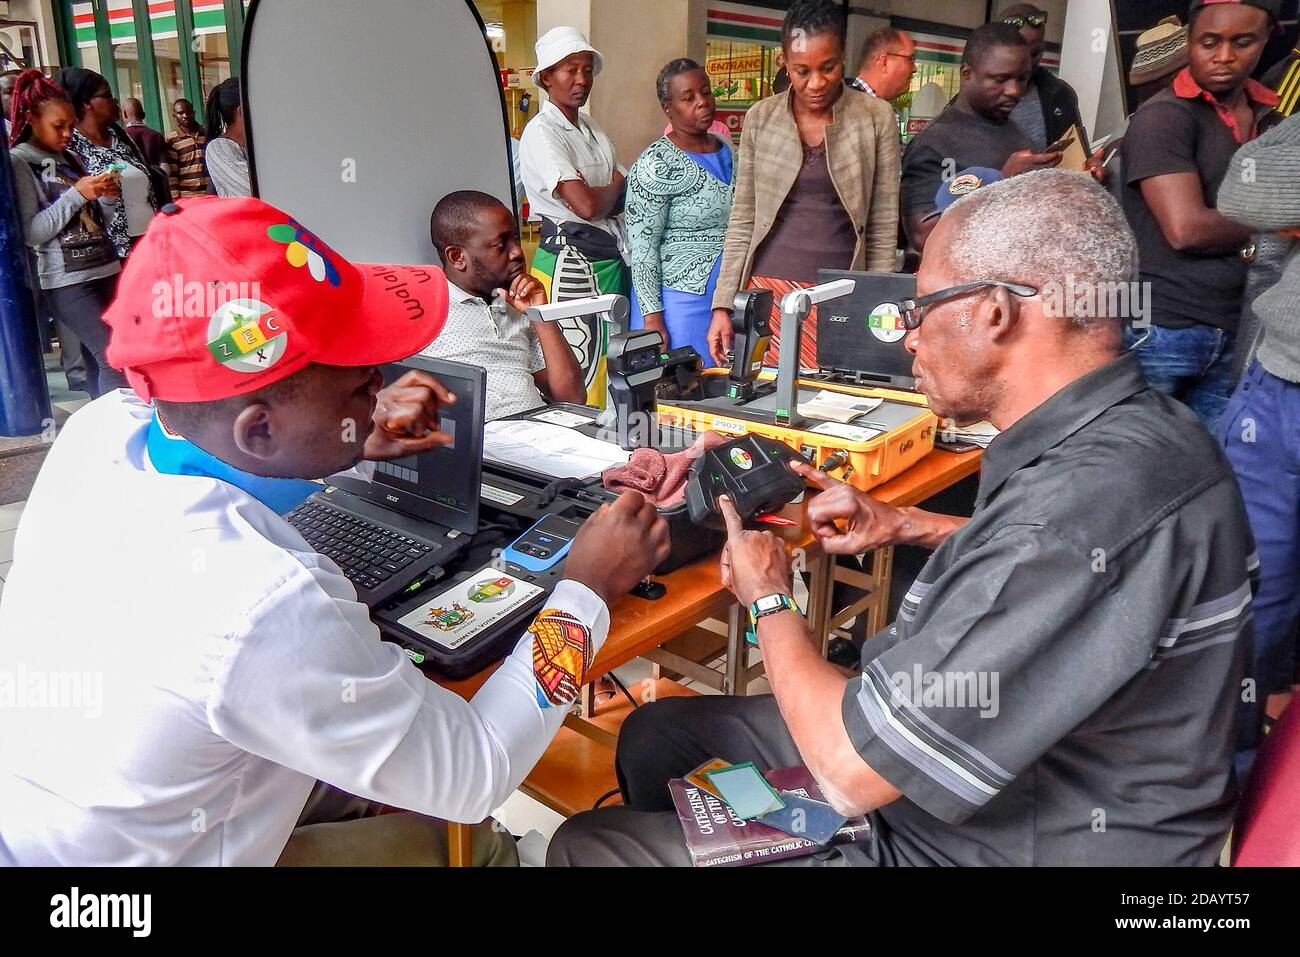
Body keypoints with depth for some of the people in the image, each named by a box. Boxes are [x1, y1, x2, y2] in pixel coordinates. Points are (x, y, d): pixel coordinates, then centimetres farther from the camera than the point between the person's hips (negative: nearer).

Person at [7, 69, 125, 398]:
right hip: (67, 281, -6)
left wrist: (103, 194, 3)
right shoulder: (18, 163, -2)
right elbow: (30, 232, -11)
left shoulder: (71, 158, 16)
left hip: (105, 269, 6)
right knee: (114, 358, -13)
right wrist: (76, 194, -15)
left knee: (97, 360, 4)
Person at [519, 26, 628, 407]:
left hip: (612, 261, 8)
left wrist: (601, 194, -3)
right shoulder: (542, 133, -9)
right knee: (576, 380, -8)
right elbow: (586, 205, -19)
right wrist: (615, 187, 1)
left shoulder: (592, 129, 17)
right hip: (571, 264, -8)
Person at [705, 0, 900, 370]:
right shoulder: (760, 117, 5)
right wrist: (722, 306, 3)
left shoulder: (876, 118, 0)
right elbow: (742, 222, 8)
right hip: (766, 291, 1)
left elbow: (884, 228, 2)